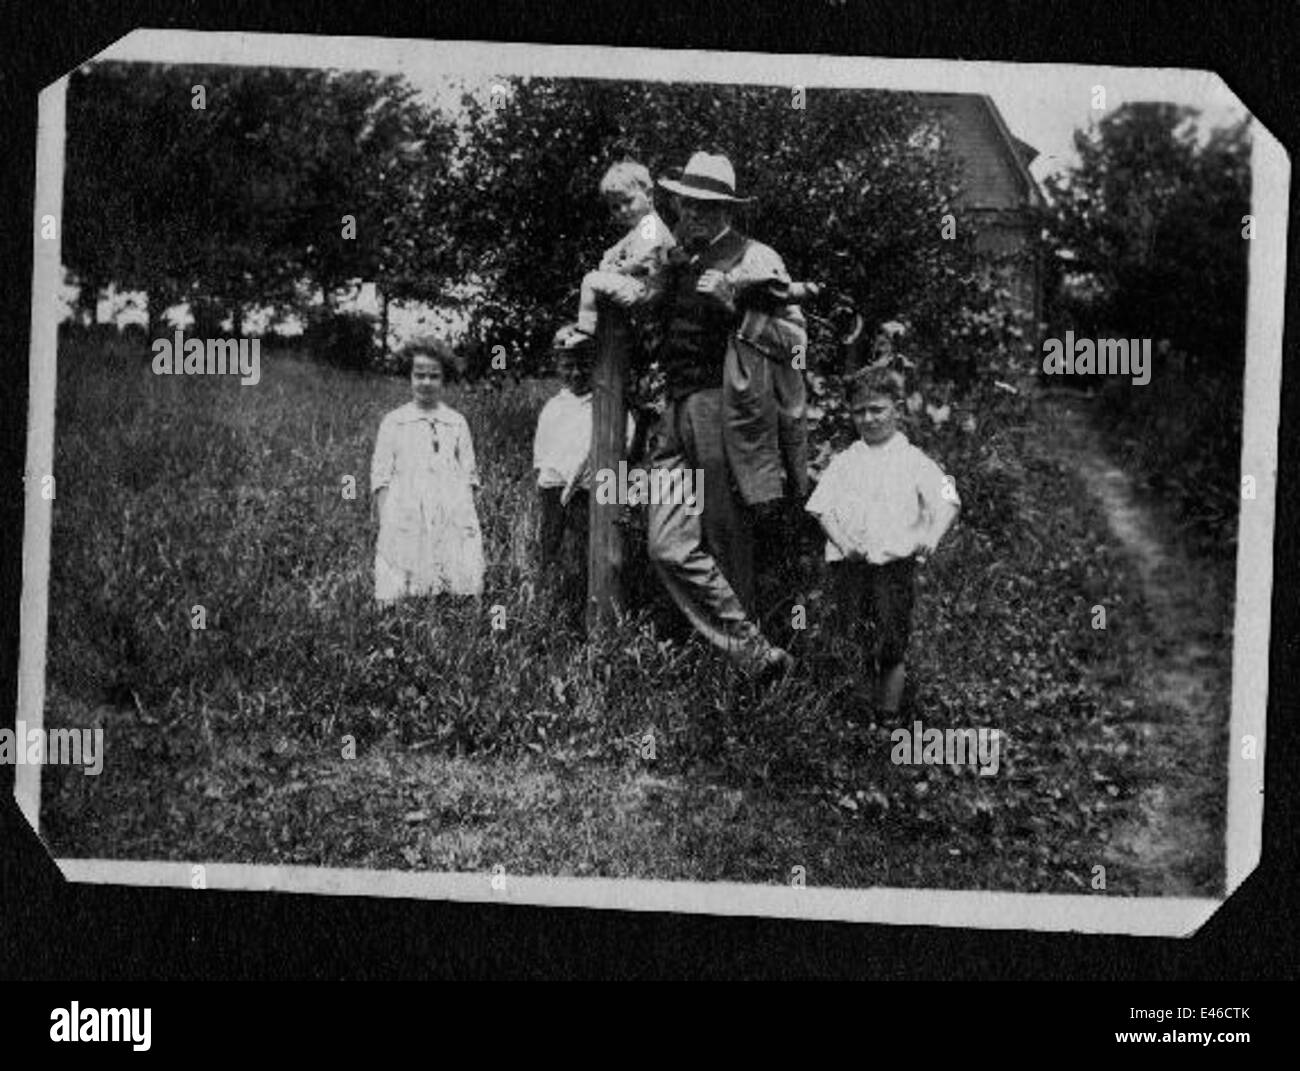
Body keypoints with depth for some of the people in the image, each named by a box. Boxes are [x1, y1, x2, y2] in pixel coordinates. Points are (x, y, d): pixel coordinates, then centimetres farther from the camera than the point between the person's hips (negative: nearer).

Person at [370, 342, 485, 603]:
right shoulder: (393, 422, 11)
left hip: (453, 520, 2)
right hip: (405, 521, -1)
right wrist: (383, 525, -4)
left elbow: (468, 476, 14)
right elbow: (381, 477, 6)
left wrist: (468, 520, 1)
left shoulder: (457, 423, 16)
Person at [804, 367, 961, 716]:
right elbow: (822, 509, 8)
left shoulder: (913, 461, 10)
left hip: (895, 560, -2)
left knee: (892, 651, -9)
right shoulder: (844, 462, 18)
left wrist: (930, 538, -20)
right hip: (848, 562, 2)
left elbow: (948, 503, -1)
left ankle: (888, 715, 4)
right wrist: (843, 542, -11)